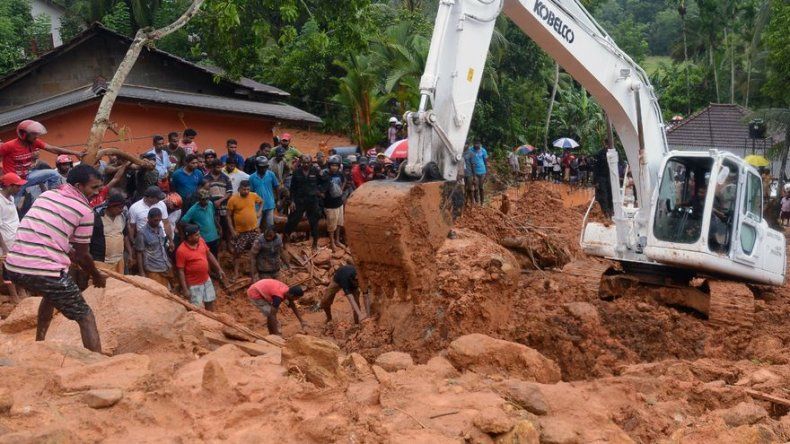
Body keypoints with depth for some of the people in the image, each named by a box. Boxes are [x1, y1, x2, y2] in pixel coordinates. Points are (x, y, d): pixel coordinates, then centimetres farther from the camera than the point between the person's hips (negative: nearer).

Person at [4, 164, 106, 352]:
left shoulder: (46, 195, 19)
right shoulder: (84, 210, -1)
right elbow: (82, 255, 7)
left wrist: (72, 254, 38)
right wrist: (97, 277, 24)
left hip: (14, 268, 7)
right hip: (46, 271, -7)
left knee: (51, 293, 37)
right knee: (86, 318, 1)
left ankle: (39, 342, 43)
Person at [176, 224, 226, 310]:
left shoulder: (201, 241, -5)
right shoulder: (181, 251, -24)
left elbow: (209, 254, 10)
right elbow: (180, 271, -19)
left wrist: (219, 269, 7)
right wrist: (185, 289, -20)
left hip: (206, 279, 7)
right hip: (194, 284, -7)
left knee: (210, 302, 20)